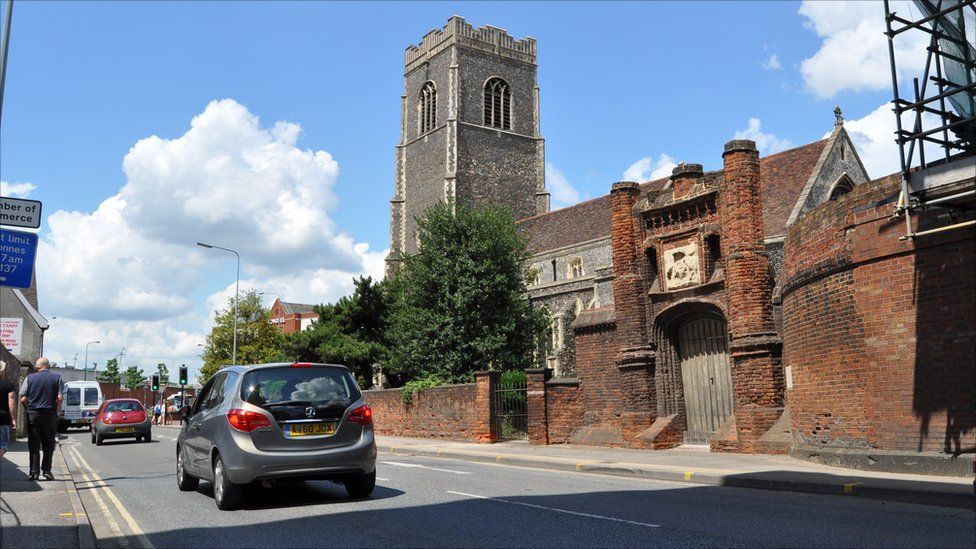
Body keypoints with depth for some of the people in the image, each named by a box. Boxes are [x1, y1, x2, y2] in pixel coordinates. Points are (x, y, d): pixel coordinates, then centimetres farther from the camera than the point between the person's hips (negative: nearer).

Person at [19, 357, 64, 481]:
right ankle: (46, 470, 6)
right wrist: (55, 410, 5)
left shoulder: (30, 378, 1)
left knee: (34, 445, 6)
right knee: (48, 444, 10)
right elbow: (60, 397, -7)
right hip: (50, 415, 0)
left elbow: (23, 399, -3)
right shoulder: (56, 378, 2)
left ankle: (34, 472, 5)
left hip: (33, 414, 0)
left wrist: (29, 409, 11)